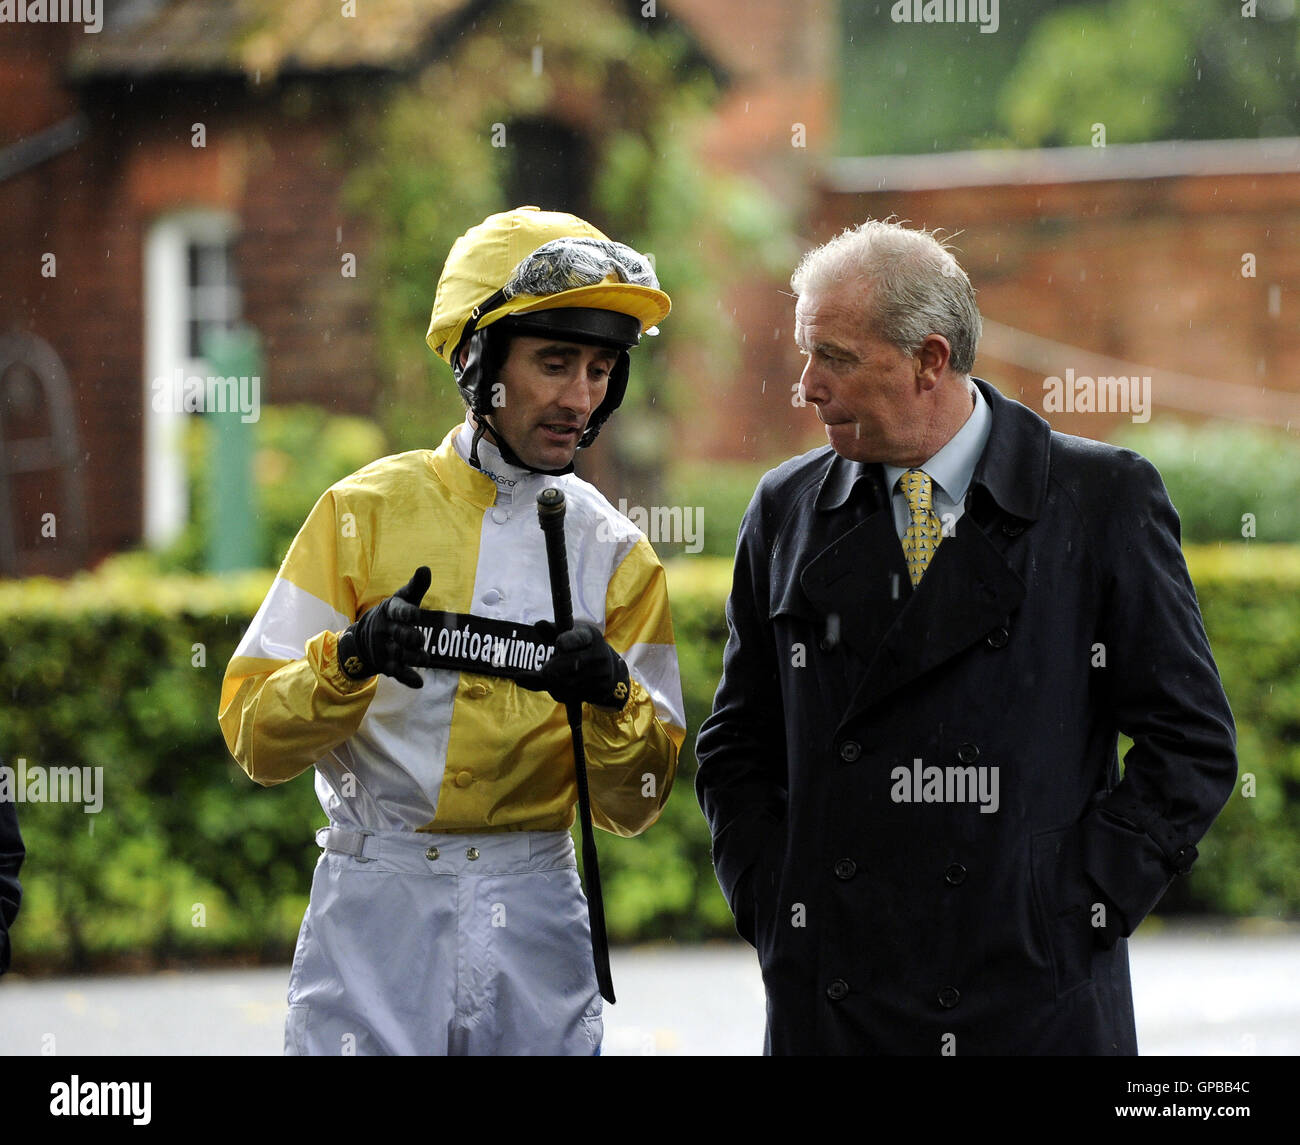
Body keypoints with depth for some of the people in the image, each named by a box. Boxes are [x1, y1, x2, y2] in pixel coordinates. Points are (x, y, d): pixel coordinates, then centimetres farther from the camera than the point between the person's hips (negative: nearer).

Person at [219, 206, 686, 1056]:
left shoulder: (614, 553, 7)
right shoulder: (367, 512, 2)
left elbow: (635, 806, 5)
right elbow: (256, 738, -2)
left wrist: (610, 698, -13)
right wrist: (350, 659, -19)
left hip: (533, 914, 2)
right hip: (378, 903, -2)